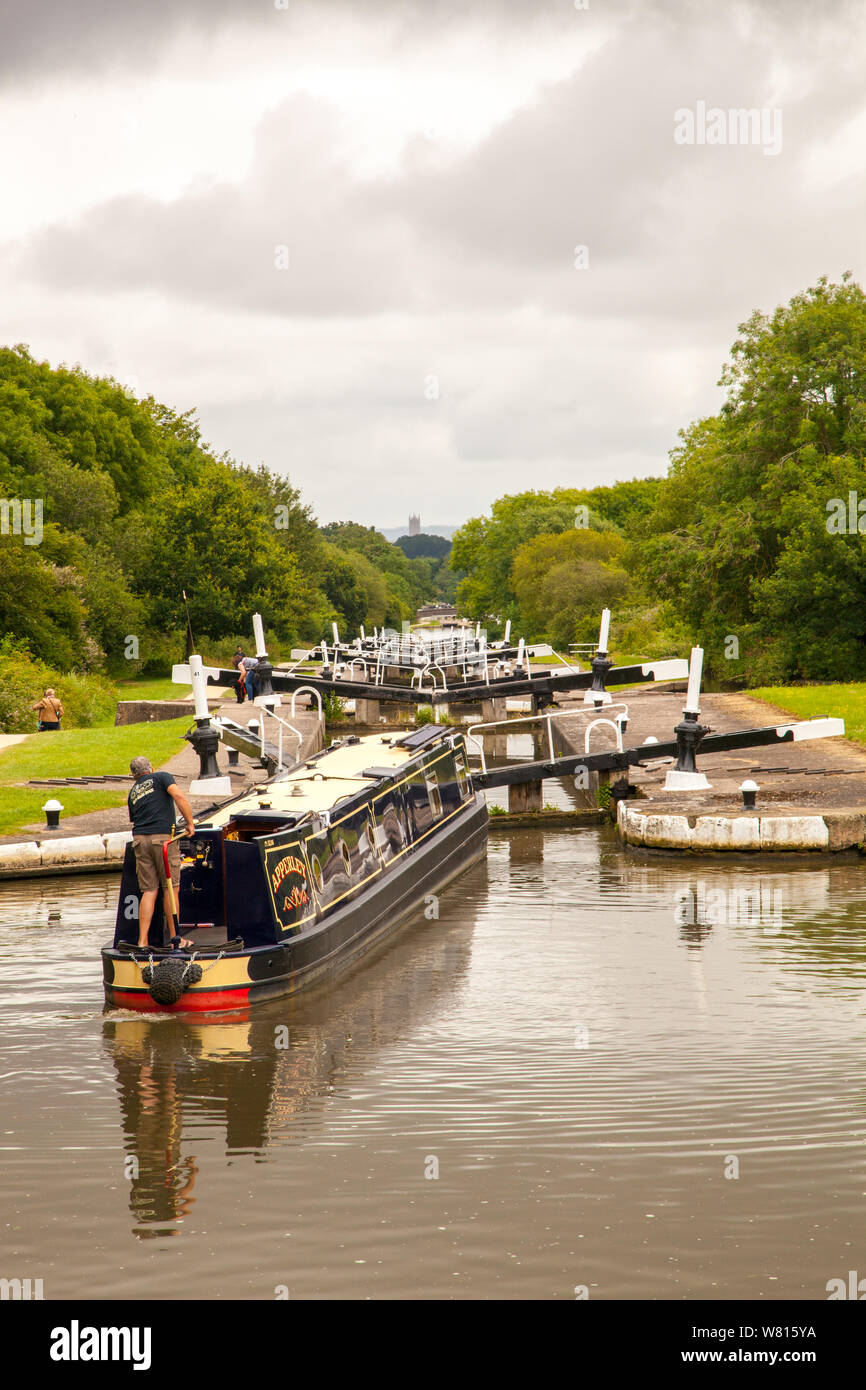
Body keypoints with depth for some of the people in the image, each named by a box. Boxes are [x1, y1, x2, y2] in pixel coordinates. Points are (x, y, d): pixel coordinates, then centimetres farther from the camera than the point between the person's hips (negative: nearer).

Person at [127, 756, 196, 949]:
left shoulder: (133, 793, 23)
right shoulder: (162, 778, 7)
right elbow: (179, 797, -9)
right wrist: (190, 823, -5)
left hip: (140, 839, 5)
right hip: (163, 837, -4)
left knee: (149, 891, 6)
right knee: (170, 888, 3)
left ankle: (142, 941, -1)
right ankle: (175, 939, 6)